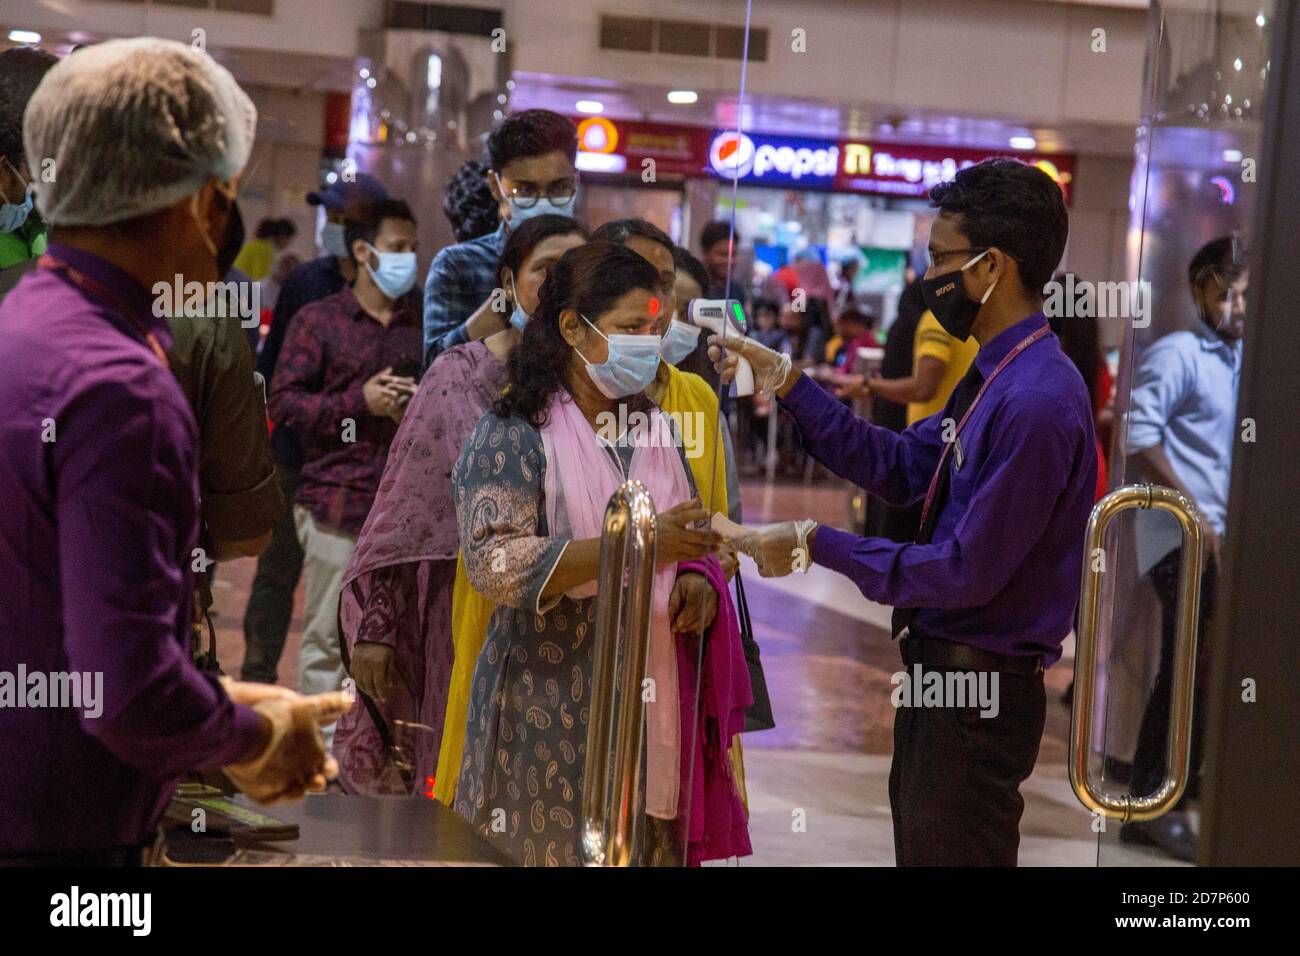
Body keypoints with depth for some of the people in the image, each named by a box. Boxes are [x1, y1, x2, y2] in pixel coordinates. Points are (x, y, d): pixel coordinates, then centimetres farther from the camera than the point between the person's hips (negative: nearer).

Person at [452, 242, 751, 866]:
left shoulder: (655, 430, 13)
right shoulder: (513, 433, -6)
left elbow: (690, 545, 23)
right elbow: (493, 563, -18)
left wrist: (698, 582, -1)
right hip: (552, 715, -5)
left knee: (652, 850, 4)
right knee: (553, 852, -4)